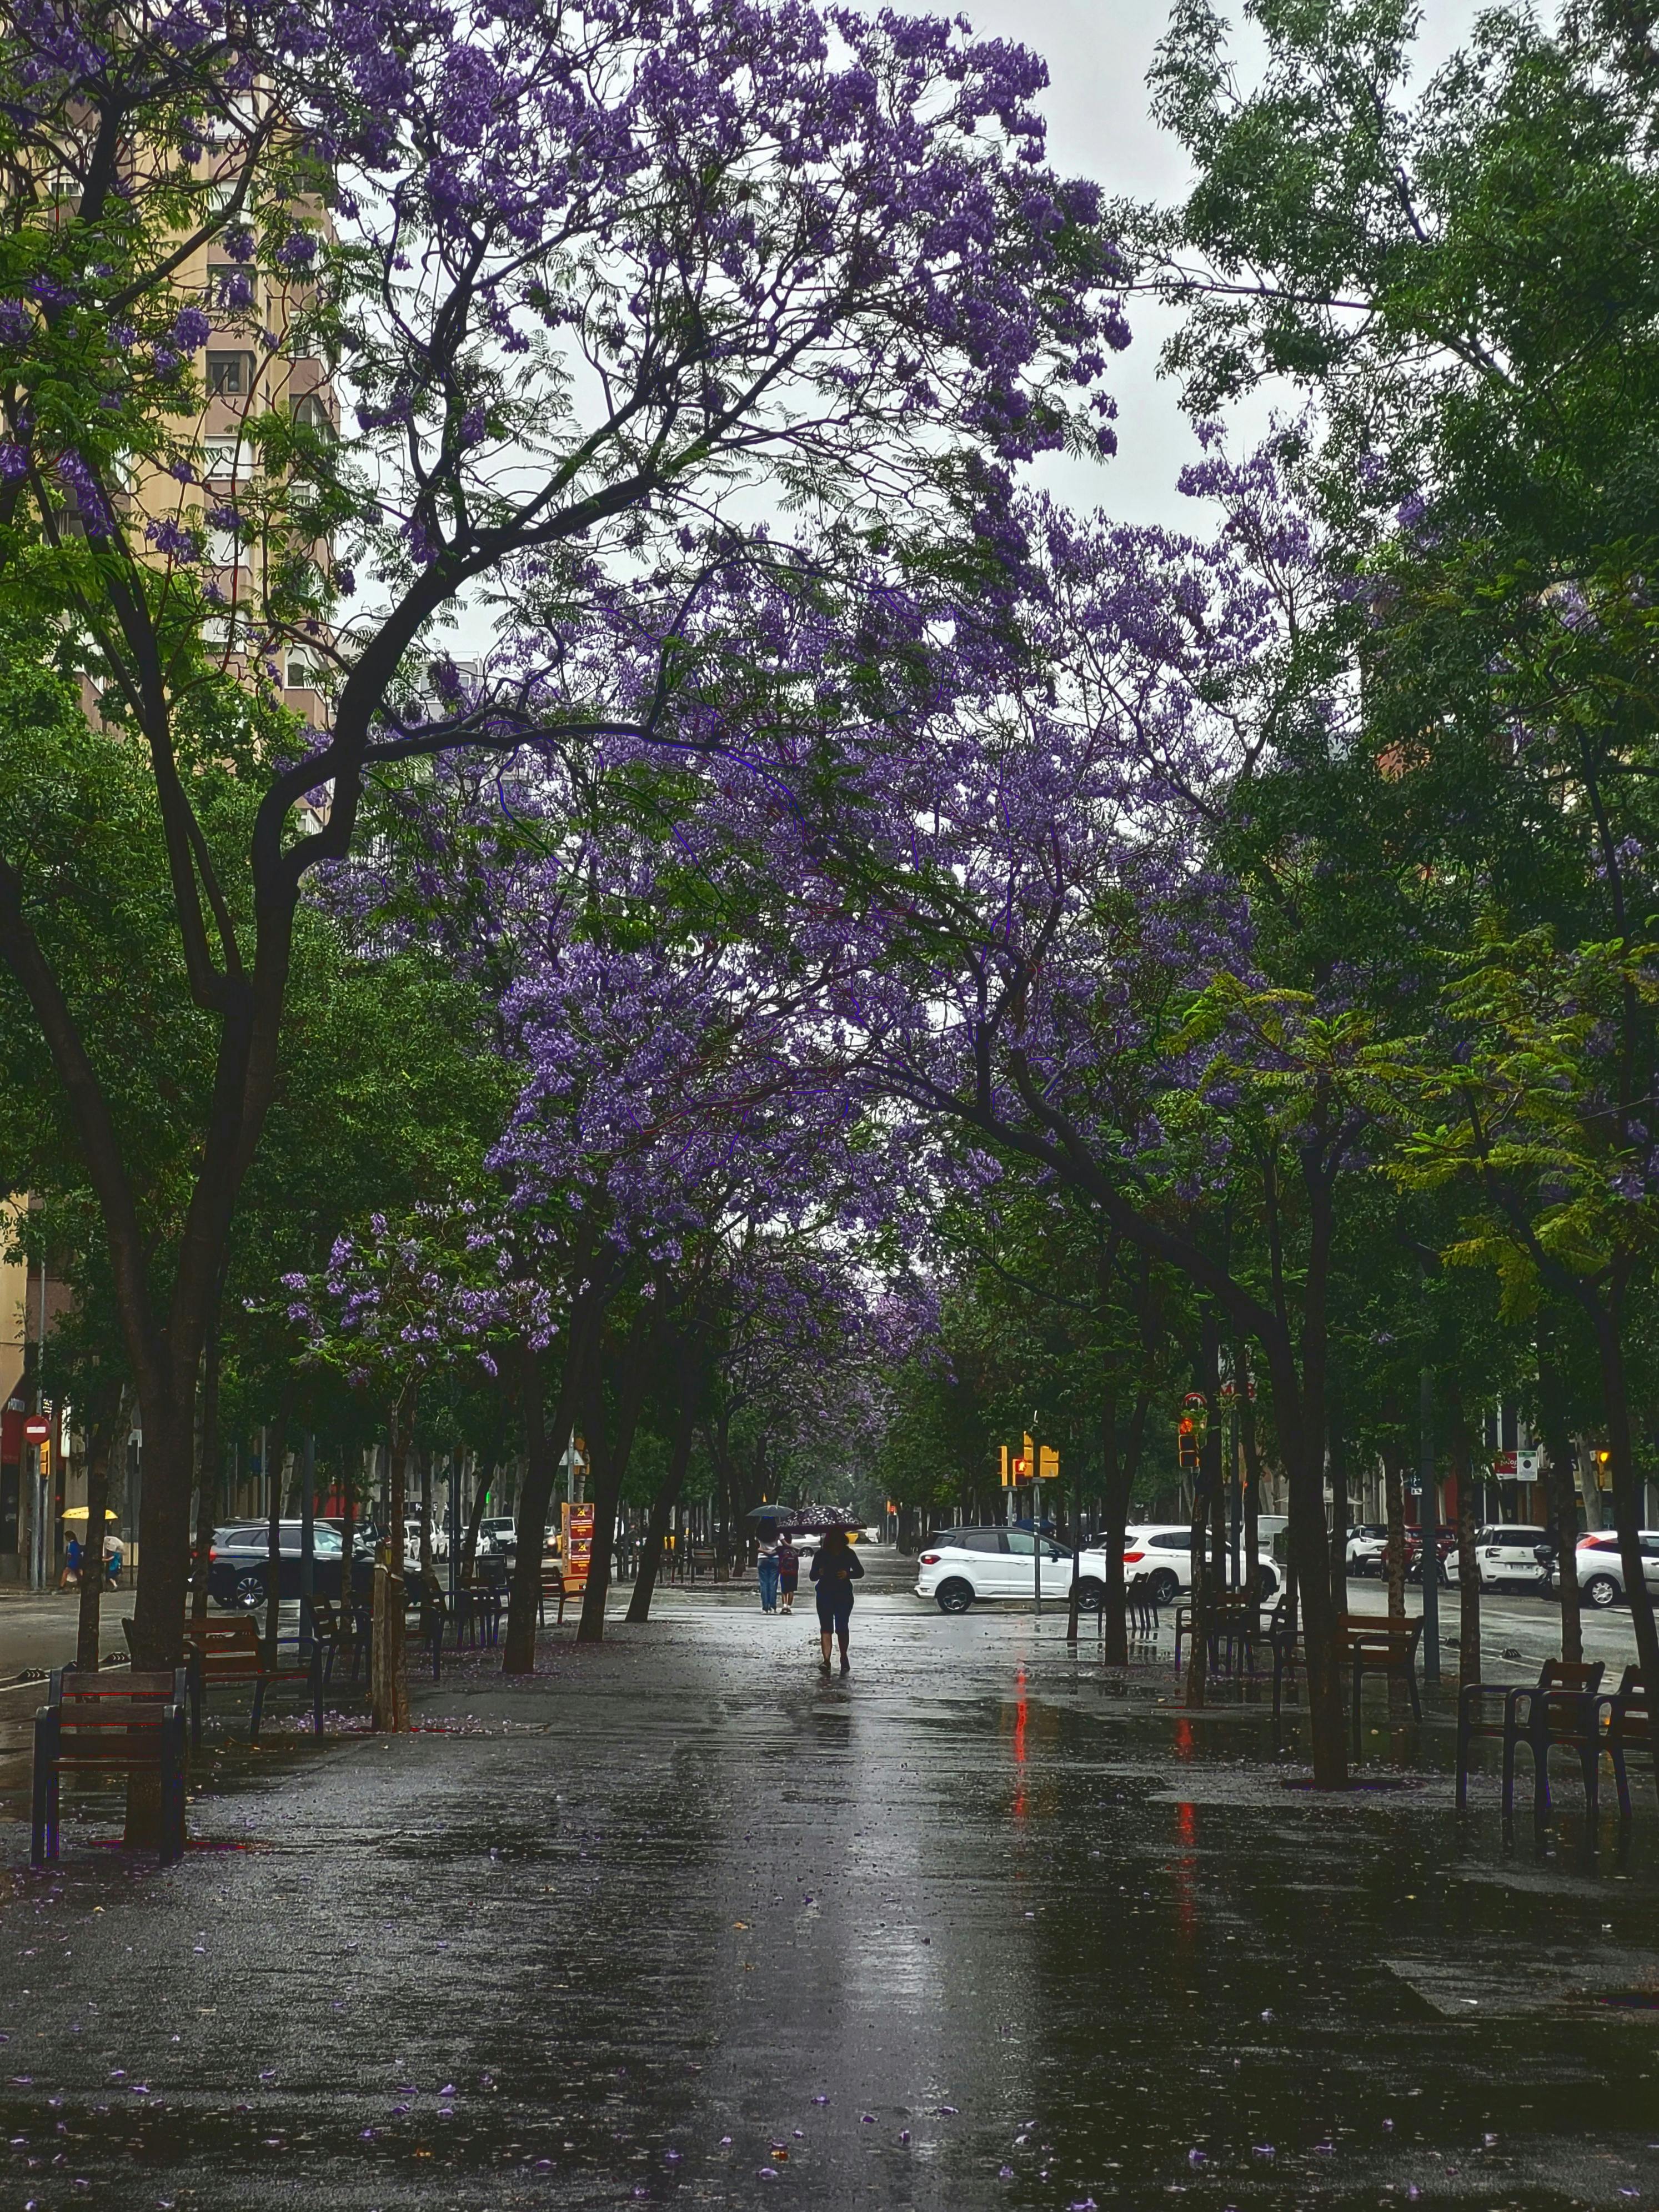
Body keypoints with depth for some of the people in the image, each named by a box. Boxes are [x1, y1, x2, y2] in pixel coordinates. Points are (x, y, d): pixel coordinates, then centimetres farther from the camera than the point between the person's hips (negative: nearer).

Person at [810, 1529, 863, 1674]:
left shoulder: (849, 1554, 1)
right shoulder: (822, 1554, -1)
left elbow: (860, 1571, 8)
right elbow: (813, 1576, 2)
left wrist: (848, 1574, -12)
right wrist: (819, 1573, -21)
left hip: (844, 1595, 1)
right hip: (825, 1595, -1)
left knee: (842, 1629, 8)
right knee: (826, 1628, -11)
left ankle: (844, 1659, 25)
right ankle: (826, 1661, -18)